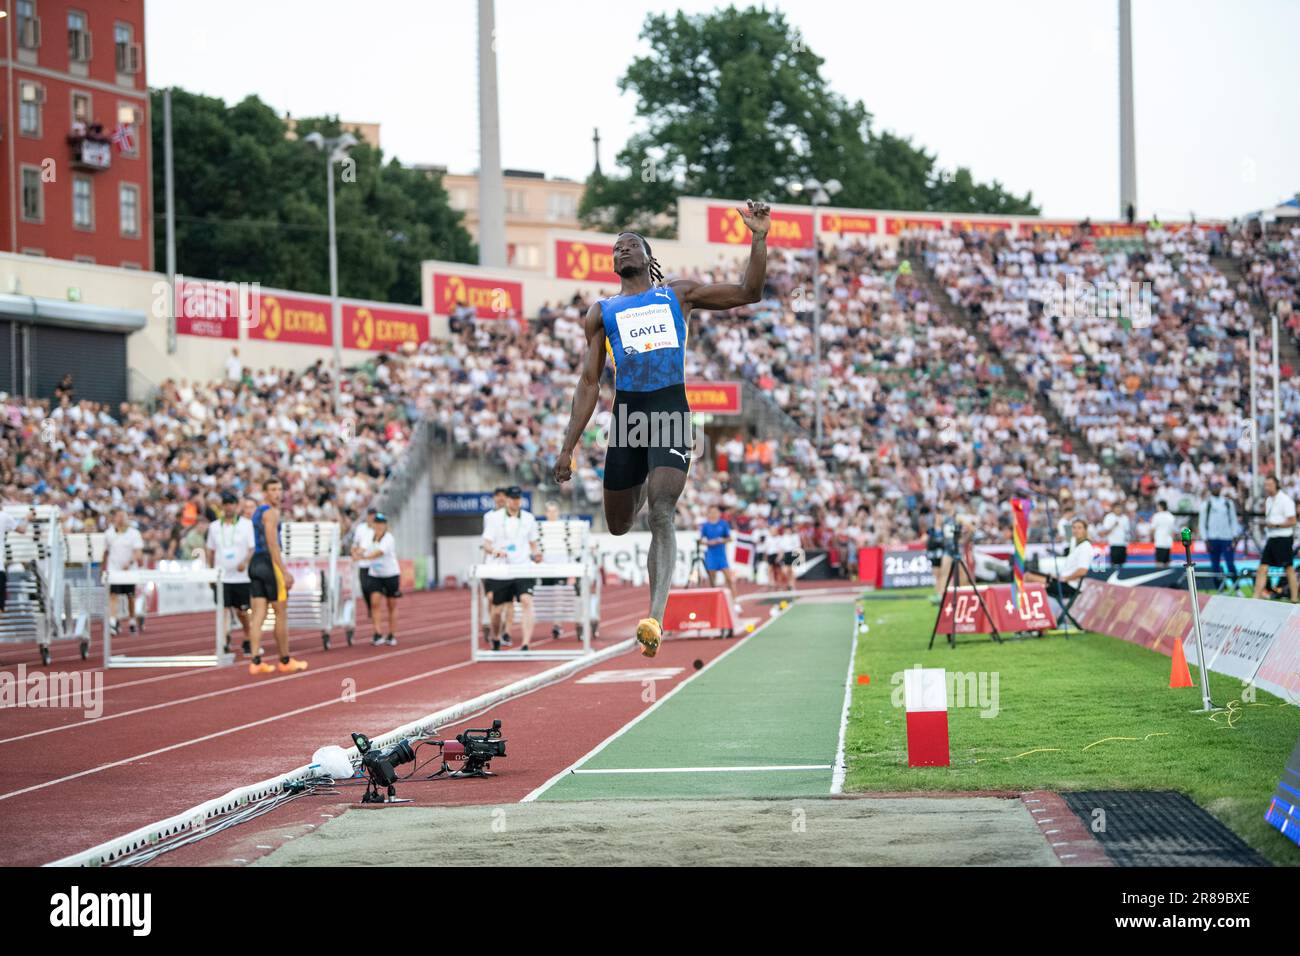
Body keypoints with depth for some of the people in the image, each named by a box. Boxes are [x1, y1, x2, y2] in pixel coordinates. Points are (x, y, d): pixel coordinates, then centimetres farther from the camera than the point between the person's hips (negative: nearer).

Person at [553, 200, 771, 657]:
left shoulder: (679, 294, 14)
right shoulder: (601, 312, 16)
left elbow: (749, 293, 10)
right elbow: (589, 383, 14)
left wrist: (759, 238, -3)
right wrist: (568, 447, 7)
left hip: (671, 409, -2)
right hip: (627, 413, 3)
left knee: (661, 514, -20)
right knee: (618, 526, 11)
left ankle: (655, 619, -28)